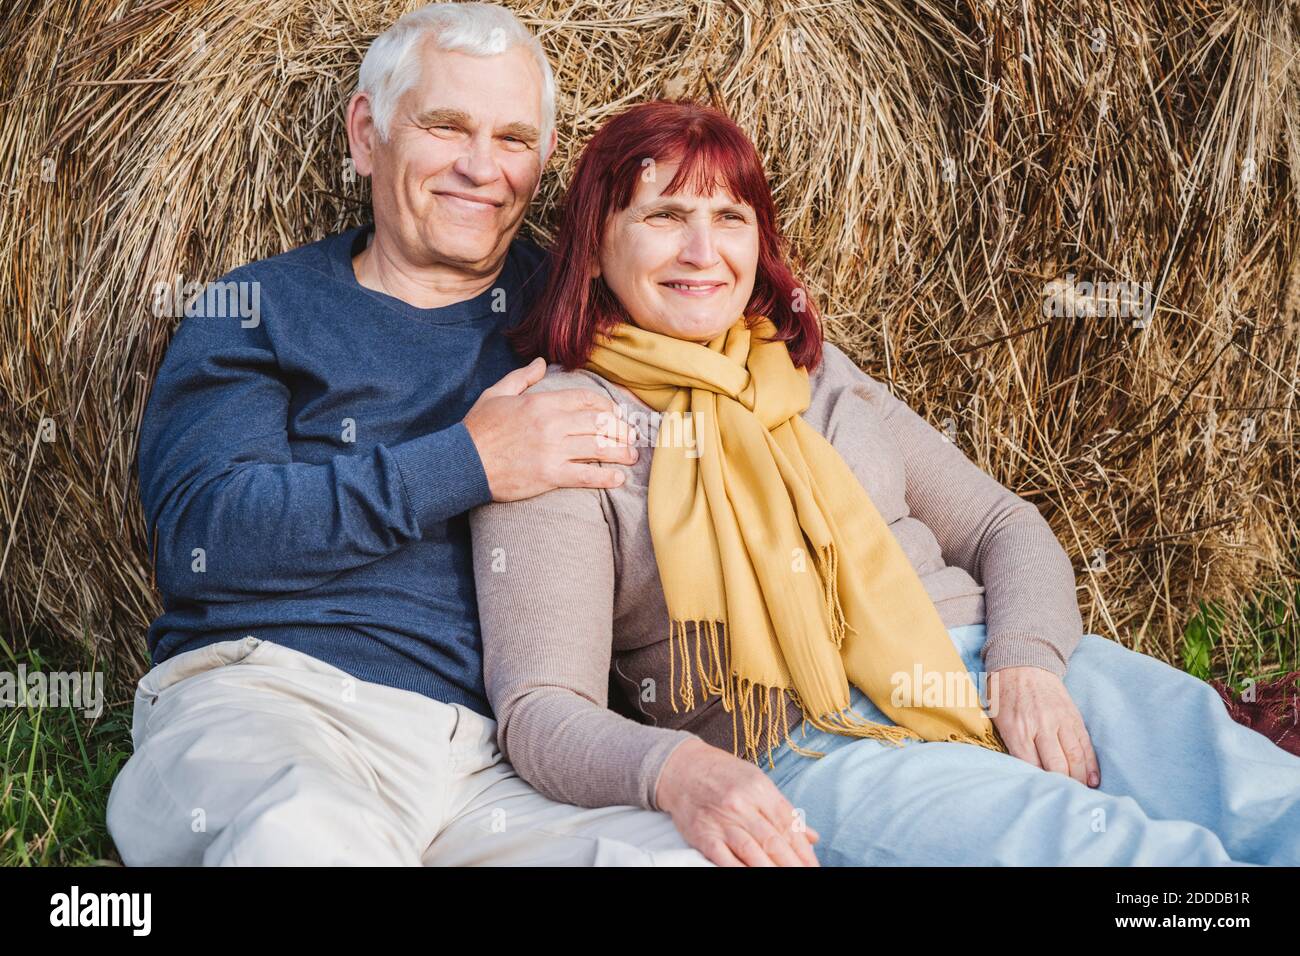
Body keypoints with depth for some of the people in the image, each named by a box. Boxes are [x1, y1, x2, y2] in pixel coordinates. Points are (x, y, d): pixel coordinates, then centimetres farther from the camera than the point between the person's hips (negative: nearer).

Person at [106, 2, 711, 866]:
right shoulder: (264, 309, 11)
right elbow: (195, 534, -5)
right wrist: (466, 464, -8)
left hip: (495, 754, 3)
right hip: (266, 695, -3)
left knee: (691, 849, -26)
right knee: (304, 835, -38)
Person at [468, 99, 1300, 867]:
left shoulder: (817, 371, 19)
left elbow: (1004, 526, 19)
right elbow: (541, 706, -6)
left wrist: (1029, 662, -4)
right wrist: (673, 769, -29)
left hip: (991, 665, 6)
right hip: (807, 740, -5)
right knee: (1102, 845, -33)